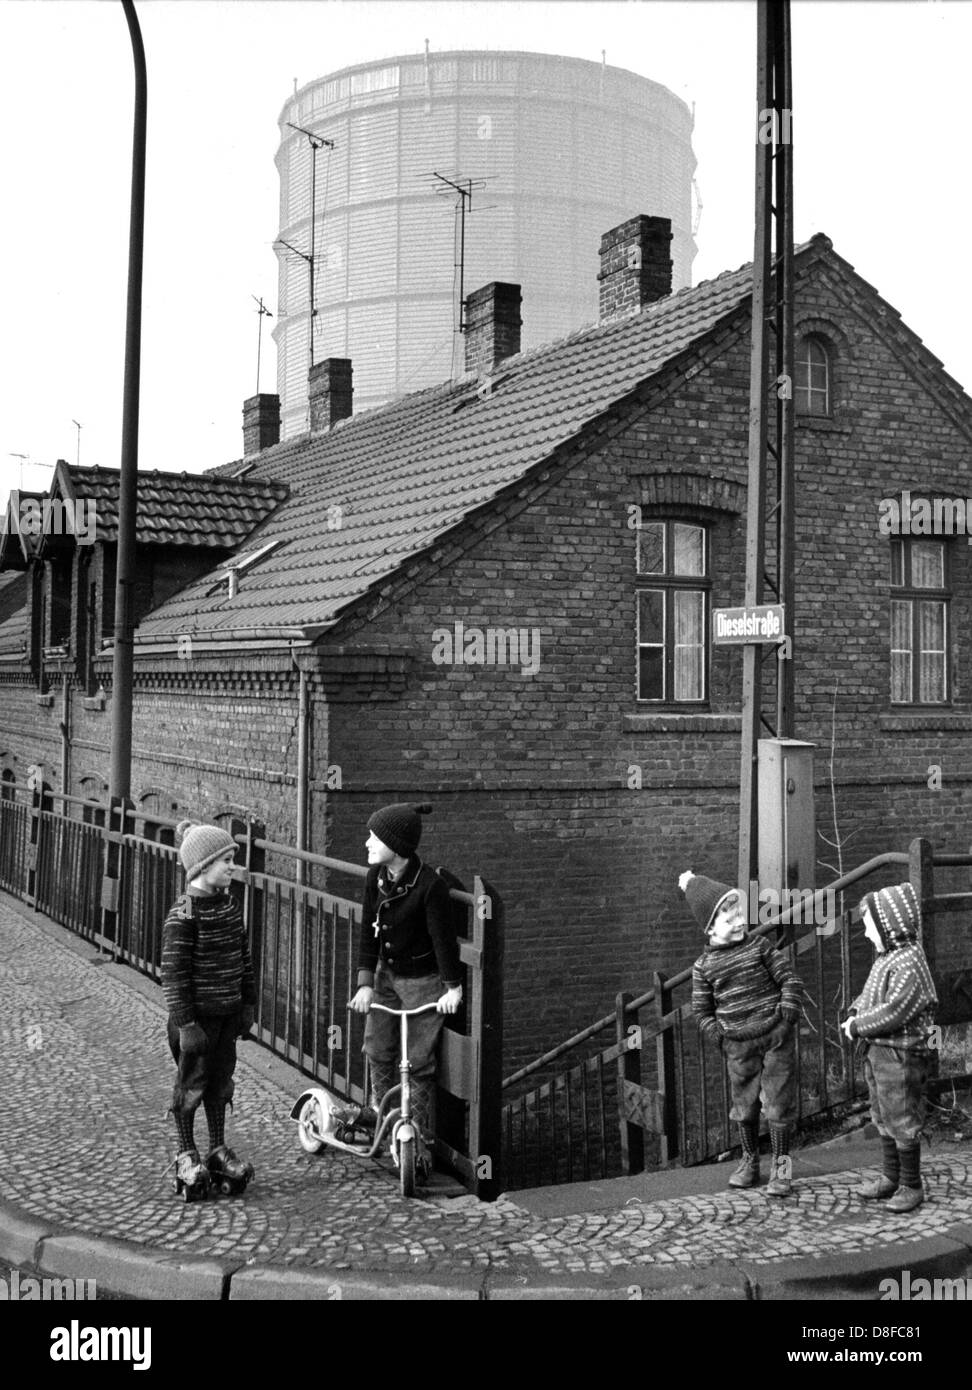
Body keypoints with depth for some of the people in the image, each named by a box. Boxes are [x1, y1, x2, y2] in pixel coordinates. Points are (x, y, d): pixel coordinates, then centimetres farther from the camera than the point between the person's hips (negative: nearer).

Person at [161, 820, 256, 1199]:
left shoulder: (230, 905, 4)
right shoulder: (183, 915, -19)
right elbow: (173, 973, -18)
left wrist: (247, 1004, 13)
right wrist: (186, 1023, -18)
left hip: (228, 1012, 7)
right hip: (197, 1015, -7)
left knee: (221, 1080, 15)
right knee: (191, 1083, 7)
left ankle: (218, 1148, 29)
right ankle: (186, 1154, 22)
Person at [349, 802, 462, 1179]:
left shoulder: (429, 886, -25)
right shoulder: (375, 877, -6)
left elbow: (443, 938, -19)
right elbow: (368, 932, -4)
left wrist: (453, 986, -19)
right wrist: (365, 982, -9)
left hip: (423, 981, -6)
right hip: (386, 975, 6)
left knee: (419, 1064, 0)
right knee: (377, 1050, 11)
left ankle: (421, 1145, 13)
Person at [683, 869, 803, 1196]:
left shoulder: (758, 946, -3)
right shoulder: (704, 966, -2)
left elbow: (790, 979, -2)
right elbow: (702, 1010, 6)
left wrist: (787, 1018, -9)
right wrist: (719, 1037, -4)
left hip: (776, 1037, -1)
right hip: (739, 1046, 1)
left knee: (778, 1102, 1)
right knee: (744, 1105, 12)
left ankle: (781, 1167, 13)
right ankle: (750, 1162, 30)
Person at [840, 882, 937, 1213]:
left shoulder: (909, 965, -21)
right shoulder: (885, 959, 9)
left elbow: (893, 1012, -27)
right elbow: (868, 994, 20)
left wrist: (857, 1027, -16)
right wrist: (854, 1013, 1)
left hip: (900, 1056, -9)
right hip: (876, 1052, 10)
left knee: (903, 1124, 2)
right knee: (884, 1120, 19)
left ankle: (911, 1187, 15)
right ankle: (891, 1178, 32)